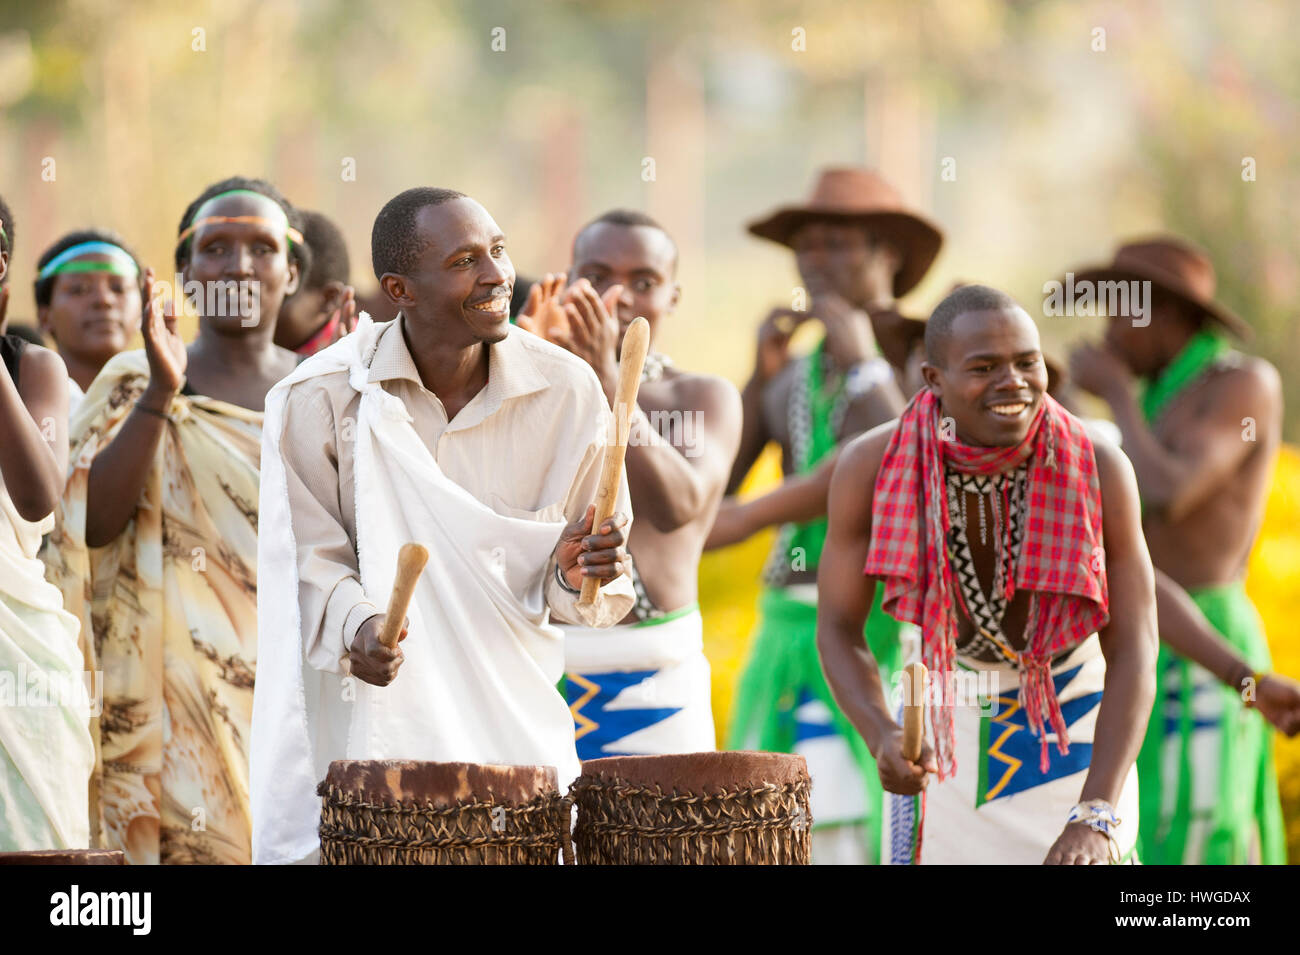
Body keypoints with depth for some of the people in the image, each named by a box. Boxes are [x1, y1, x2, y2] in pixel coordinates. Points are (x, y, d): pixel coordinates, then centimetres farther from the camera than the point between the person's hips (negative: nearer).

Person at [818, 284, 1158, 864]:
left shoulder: (1099, 470, -23)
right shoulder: (872, 468, -20)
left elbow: (1132, 652, -21)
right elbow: (838, 628, -10)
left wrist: (1095, 817, -31)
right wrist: (883, 738, -30)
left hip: (1073, 718, -1)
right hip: (944, 718, 1)